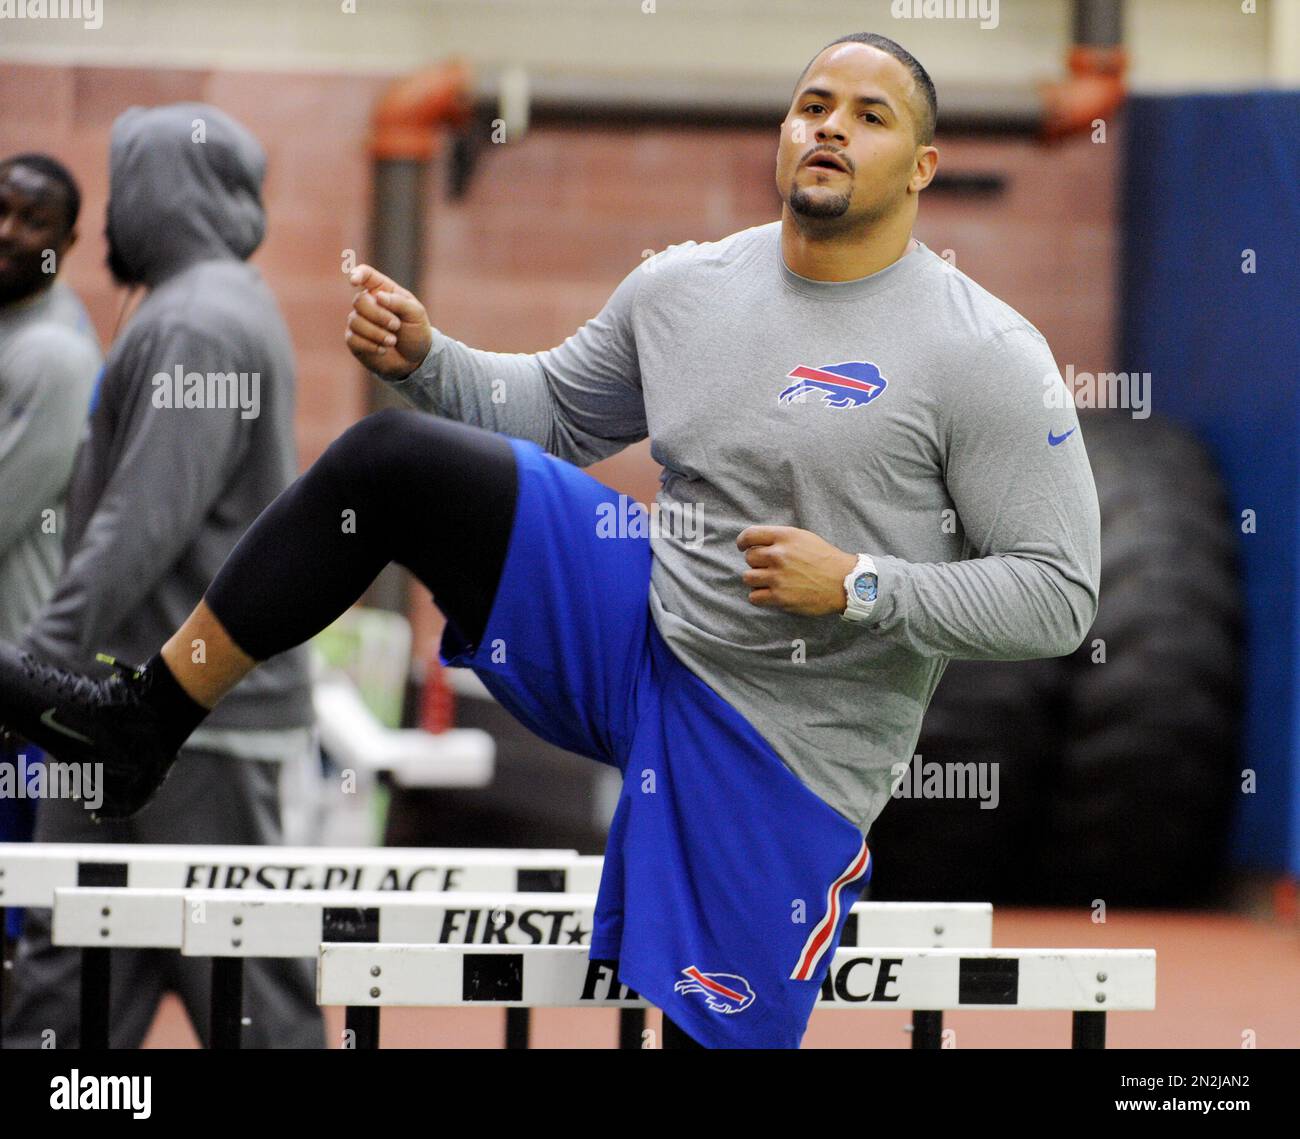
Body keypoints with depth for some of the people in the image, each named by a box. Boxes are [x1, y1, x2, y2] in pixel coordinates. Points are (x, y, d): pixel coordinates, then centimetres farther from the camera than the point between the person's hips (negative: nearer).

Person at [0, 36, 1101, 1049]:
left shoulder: (989, 357, -15)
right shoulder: (684, 287, 3)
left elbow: (1061, 592, -14)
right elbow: (555, 409, 19)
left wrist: (861, 586, -24)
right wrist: (424, 358, -1)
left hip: (781, 746, -5)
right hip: (641, 629, 5)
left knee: (714, 1040, -8)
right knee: (386, 462, -6)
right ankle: (141, 722, 1)